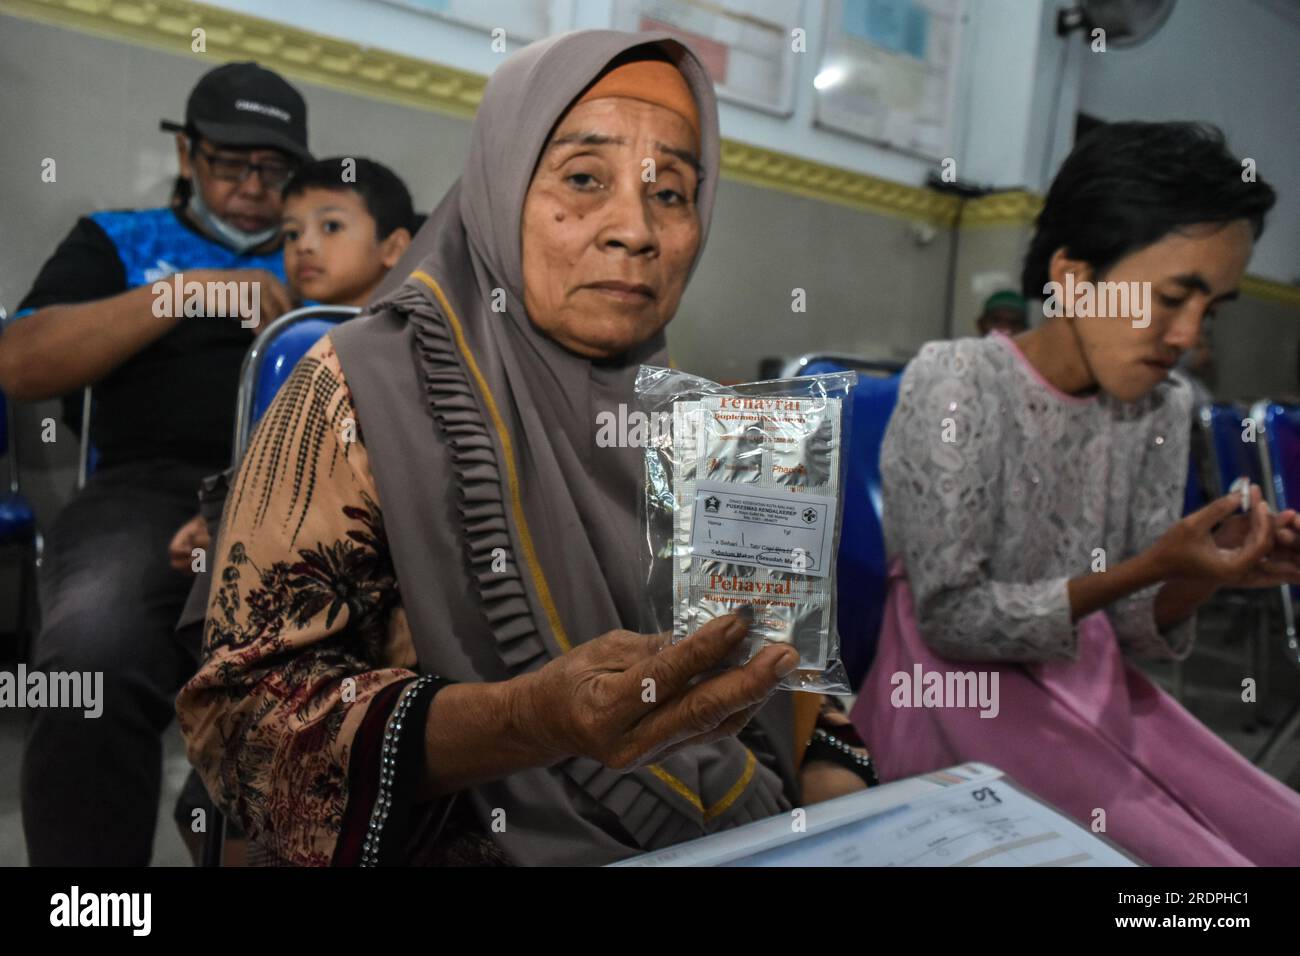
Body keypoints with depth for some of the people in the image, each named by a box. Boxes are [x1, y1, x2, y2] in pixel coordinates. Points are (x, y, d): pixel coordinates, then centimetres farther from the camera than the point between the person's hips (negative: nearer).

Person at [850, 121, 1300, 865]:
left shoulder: (1162, 408, 0)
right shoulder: (955, 382, -18)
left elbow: (1134, 628, 2)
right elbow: (950, 618, -18)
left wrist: (1204, 571, -19)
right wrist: (1148, 568, -25)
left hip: (1096, 685, 6)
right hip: (967, 687, -6)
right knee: (1192, 858, -17)